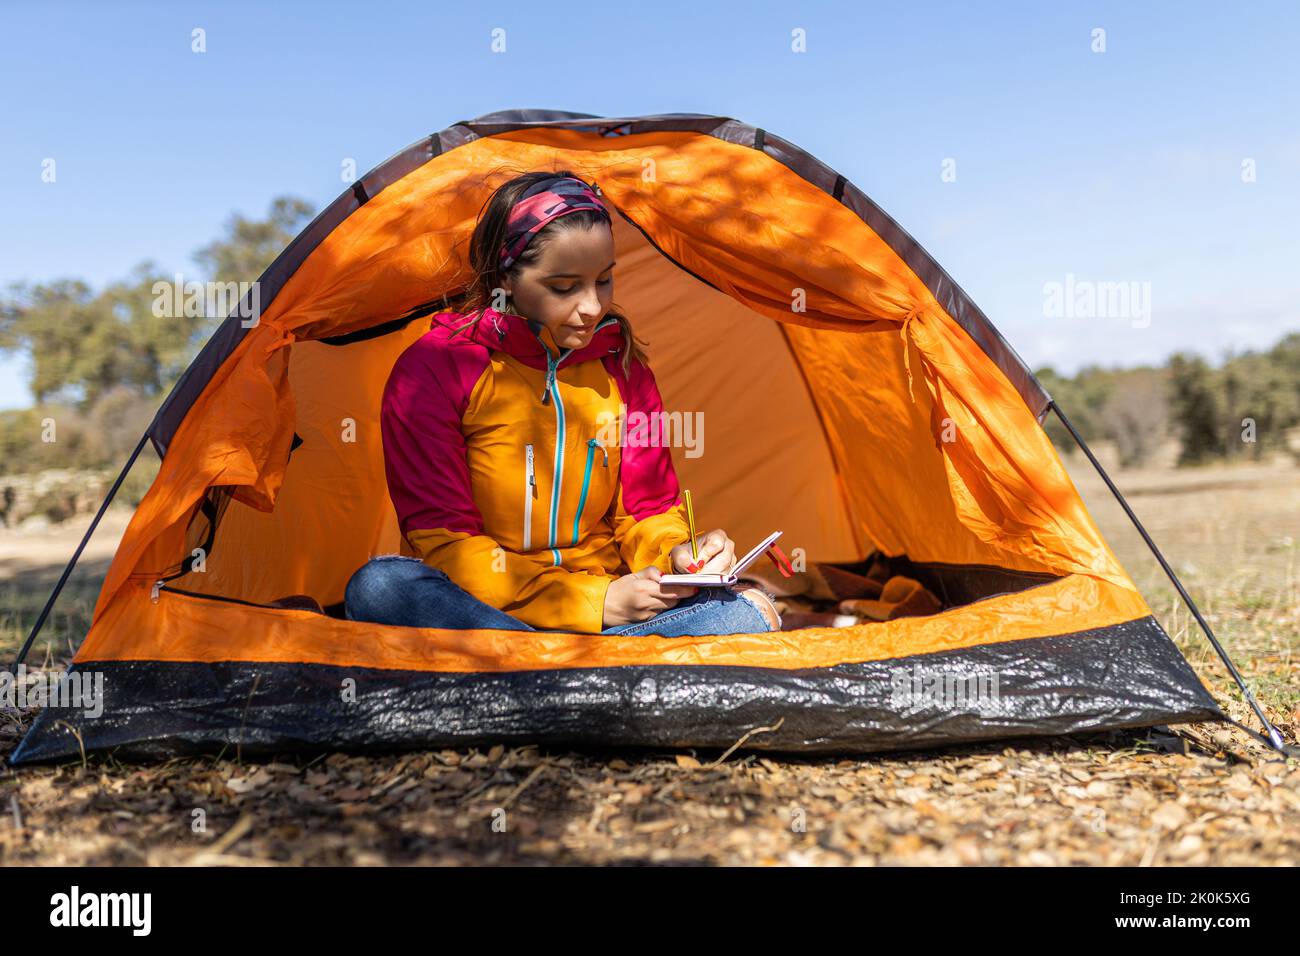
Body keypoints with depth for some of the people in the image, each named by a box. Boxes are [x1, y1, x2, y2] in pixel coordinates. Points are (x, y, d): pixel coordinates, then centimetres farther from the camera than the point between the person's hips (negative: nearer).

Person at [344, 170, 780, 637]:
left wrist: (675, 554, -15)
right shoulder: (435, 368, -9)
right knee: (379, 586, -34)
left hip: (605, 608, 3)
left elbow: (647, 507, 10)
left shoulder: (622, 366, 4)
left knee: (747, 616, -23)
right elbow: (441, 537, -12)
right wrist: (596, 600, -19)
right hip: (480, 601, -3)